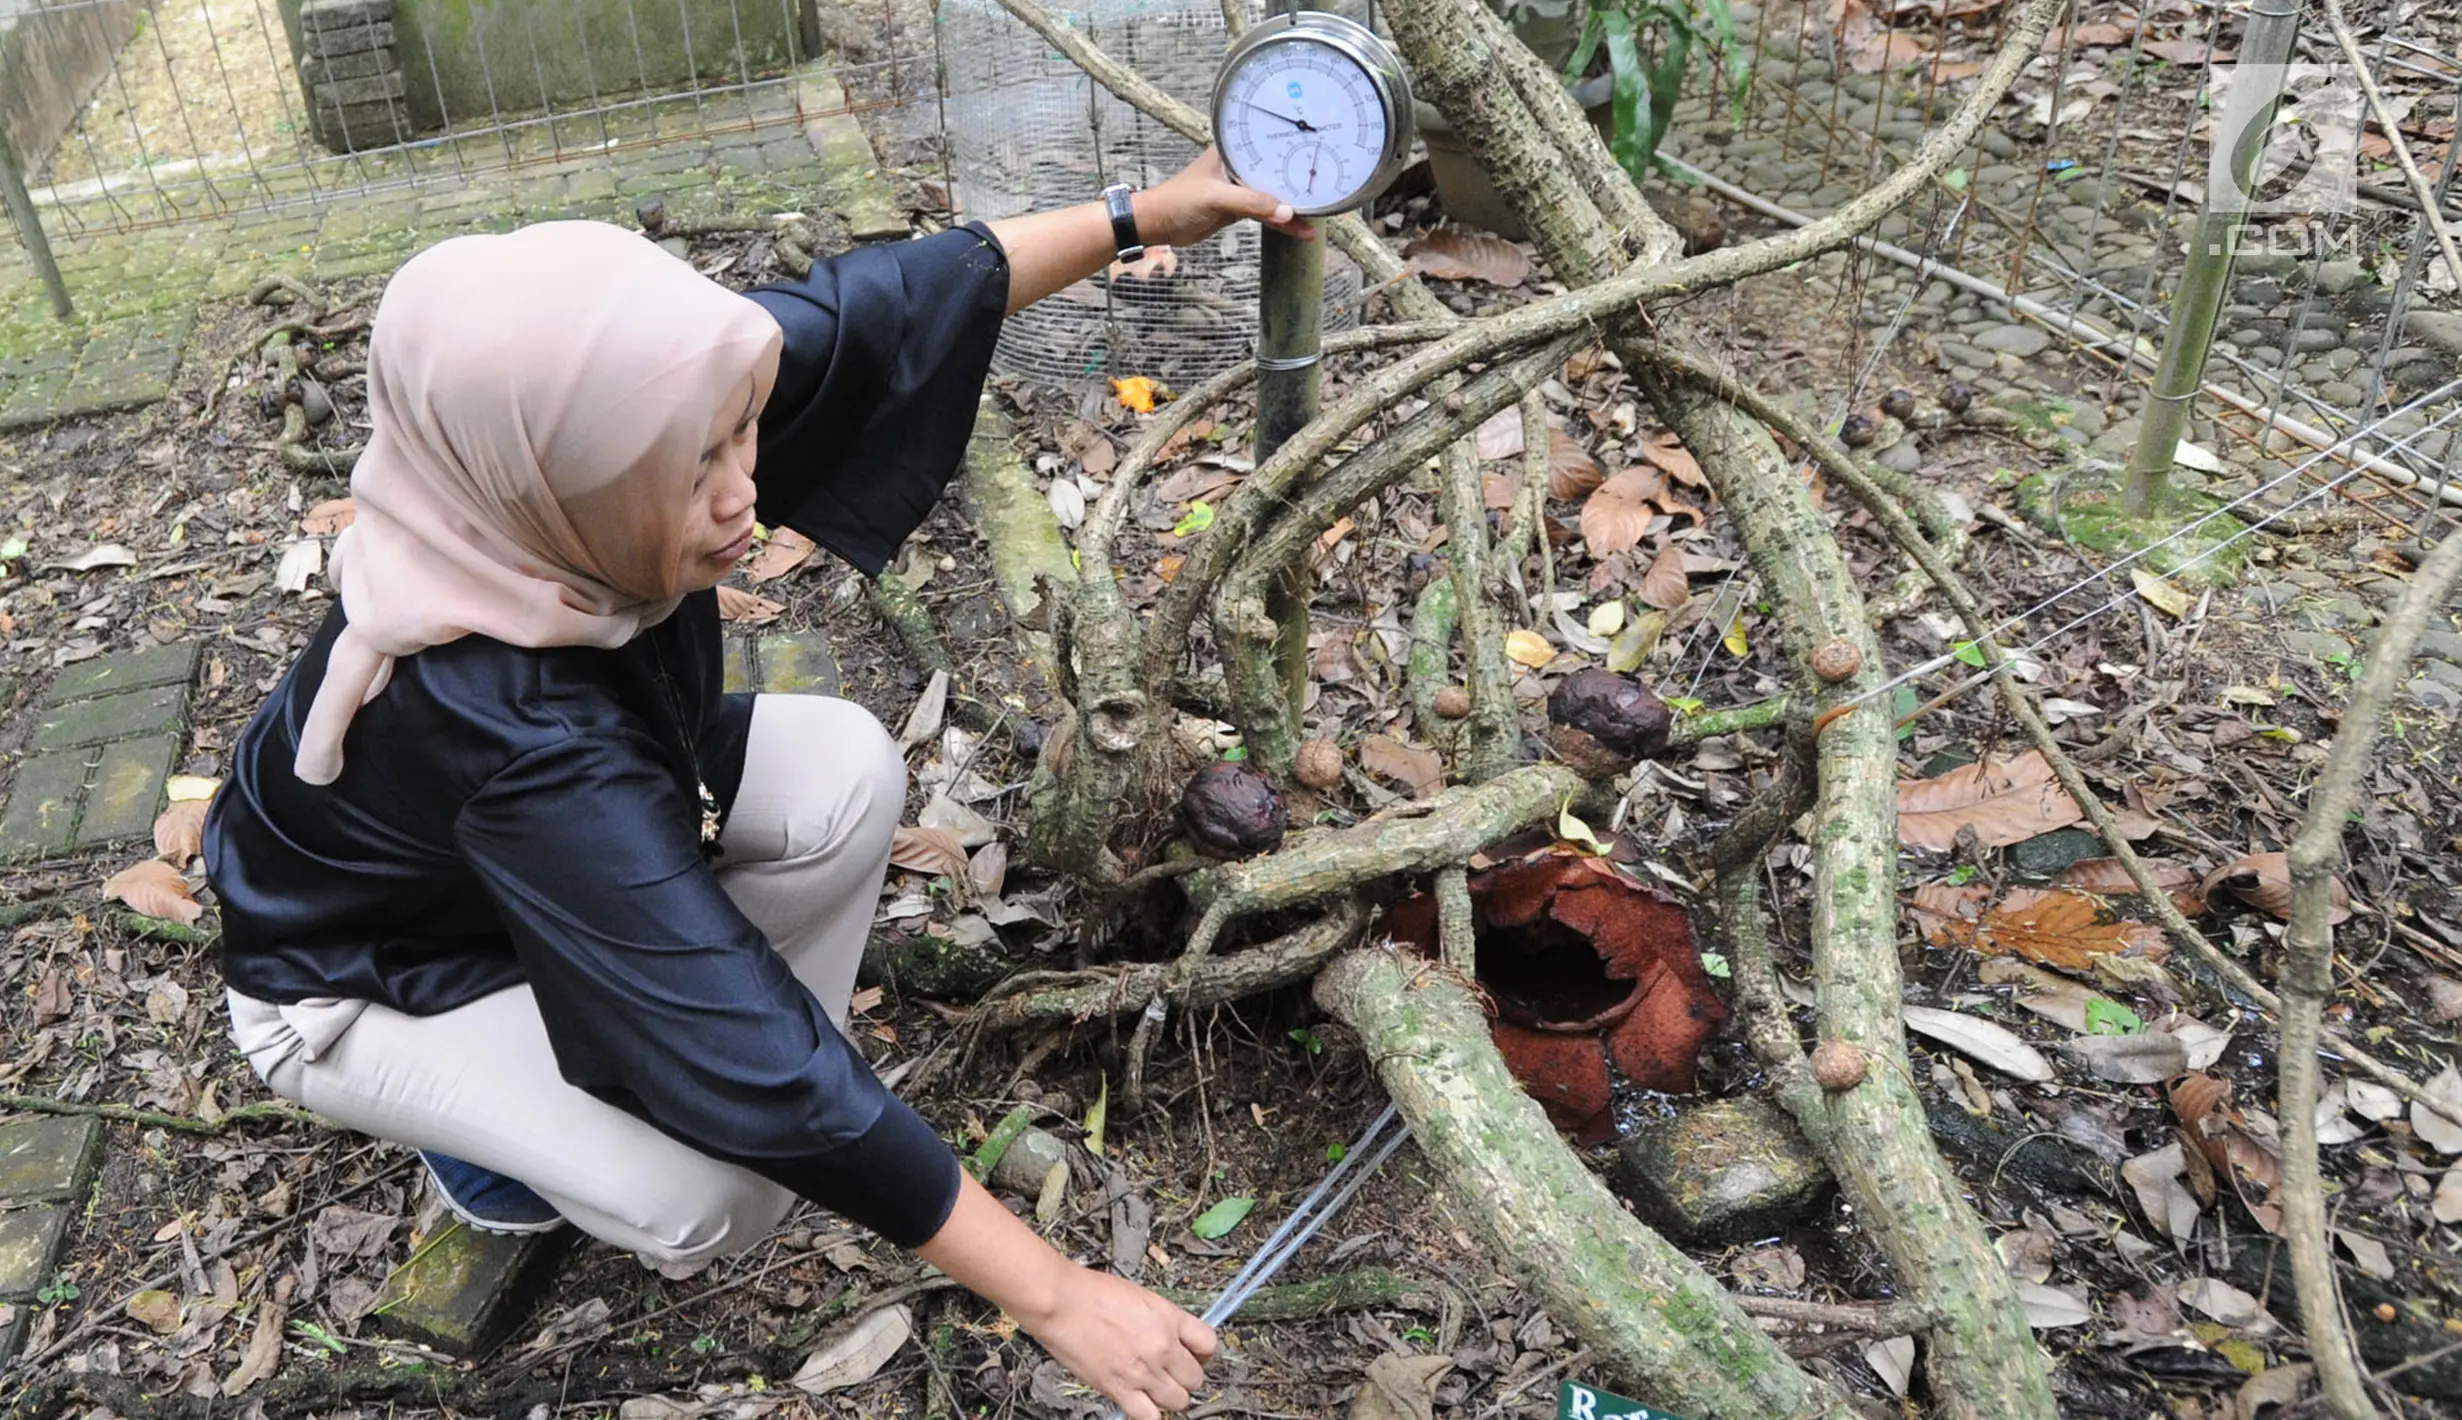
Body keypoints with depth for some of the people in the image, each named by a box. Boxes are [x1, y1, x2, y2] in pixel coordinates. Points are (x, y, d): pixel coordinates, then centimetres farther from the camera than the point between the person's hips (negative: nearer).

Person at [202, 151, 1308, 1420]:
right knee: (716, 1194, -24)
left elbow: (869, 311, -15)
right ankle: (495, 1133, 9)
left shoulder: (596, 454, -28)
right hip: (366, 975, -6)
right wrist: (1057, 1299, -38)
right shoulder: (517, 738, -45)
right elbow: (763, 1079, -43)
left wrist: (1141, 216, -10)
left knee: (847, 774, -14)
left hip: (560, 836, 6)